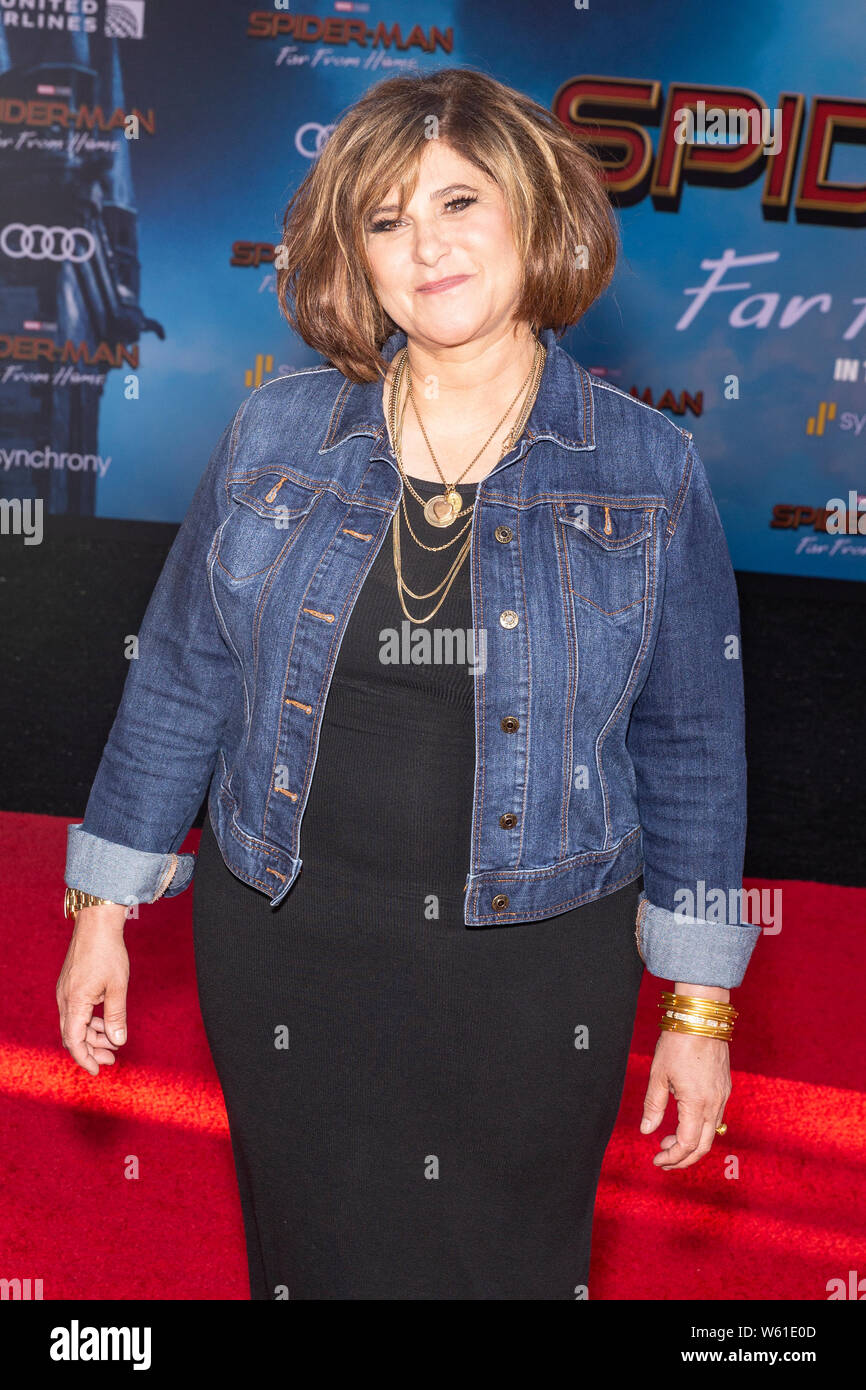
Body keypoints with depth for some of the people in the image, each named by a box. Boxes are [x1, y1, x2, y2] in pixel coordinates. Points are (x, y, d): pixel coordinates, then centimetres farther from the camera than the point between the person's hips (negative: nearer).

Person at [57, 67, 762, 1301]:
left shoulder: (648, 472, -6)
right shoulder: (277, 437, -3)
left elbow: (693, 748, -1)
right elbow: (181, 678, 3)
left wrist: (699, 1003, 0)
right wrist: (104, 909, 6)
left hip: (539, 966, -1)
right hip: (287, 947, 2)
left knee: (514, 1265, 18)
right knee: (312, 1256, 19)